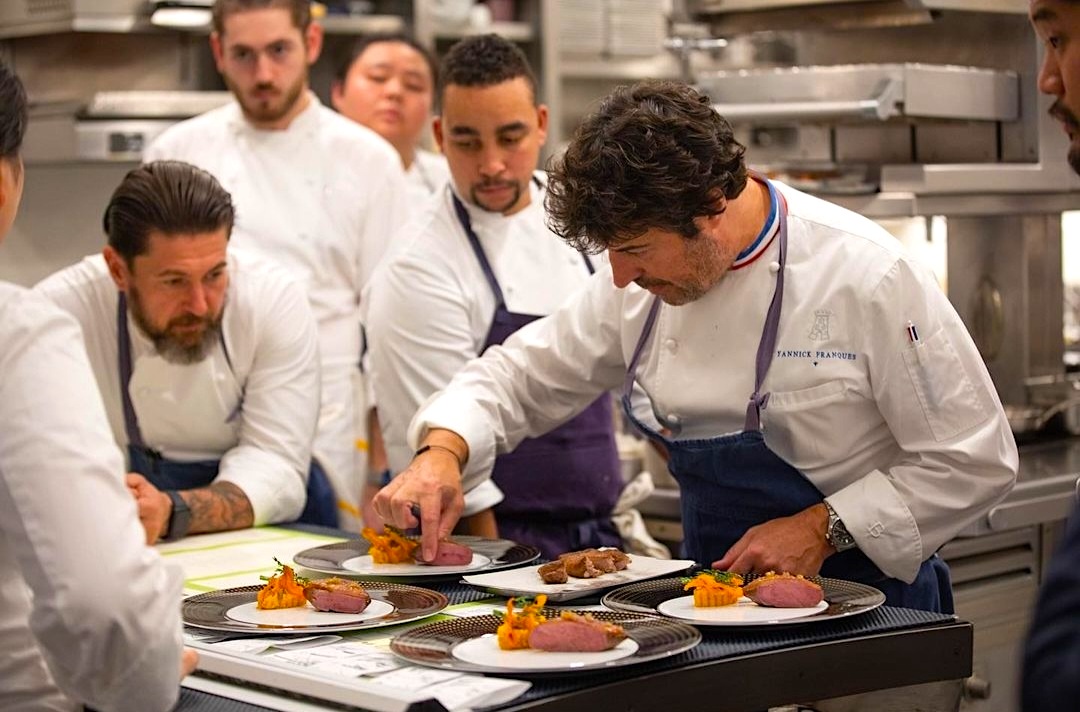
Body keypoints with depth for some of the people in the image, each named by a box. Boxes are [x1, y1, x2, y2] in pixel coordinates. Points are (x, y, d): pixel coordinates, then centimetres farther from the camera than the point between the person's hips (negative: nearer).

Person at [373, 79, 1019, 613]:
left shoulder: (867, 276, -17)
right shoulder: (647, 282, 1)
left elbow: (976, 461, -11)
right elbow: (523, 375, 12)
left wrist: (823, 530, -16)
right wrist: (444, 452, -7)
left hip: (860, 607, -5)